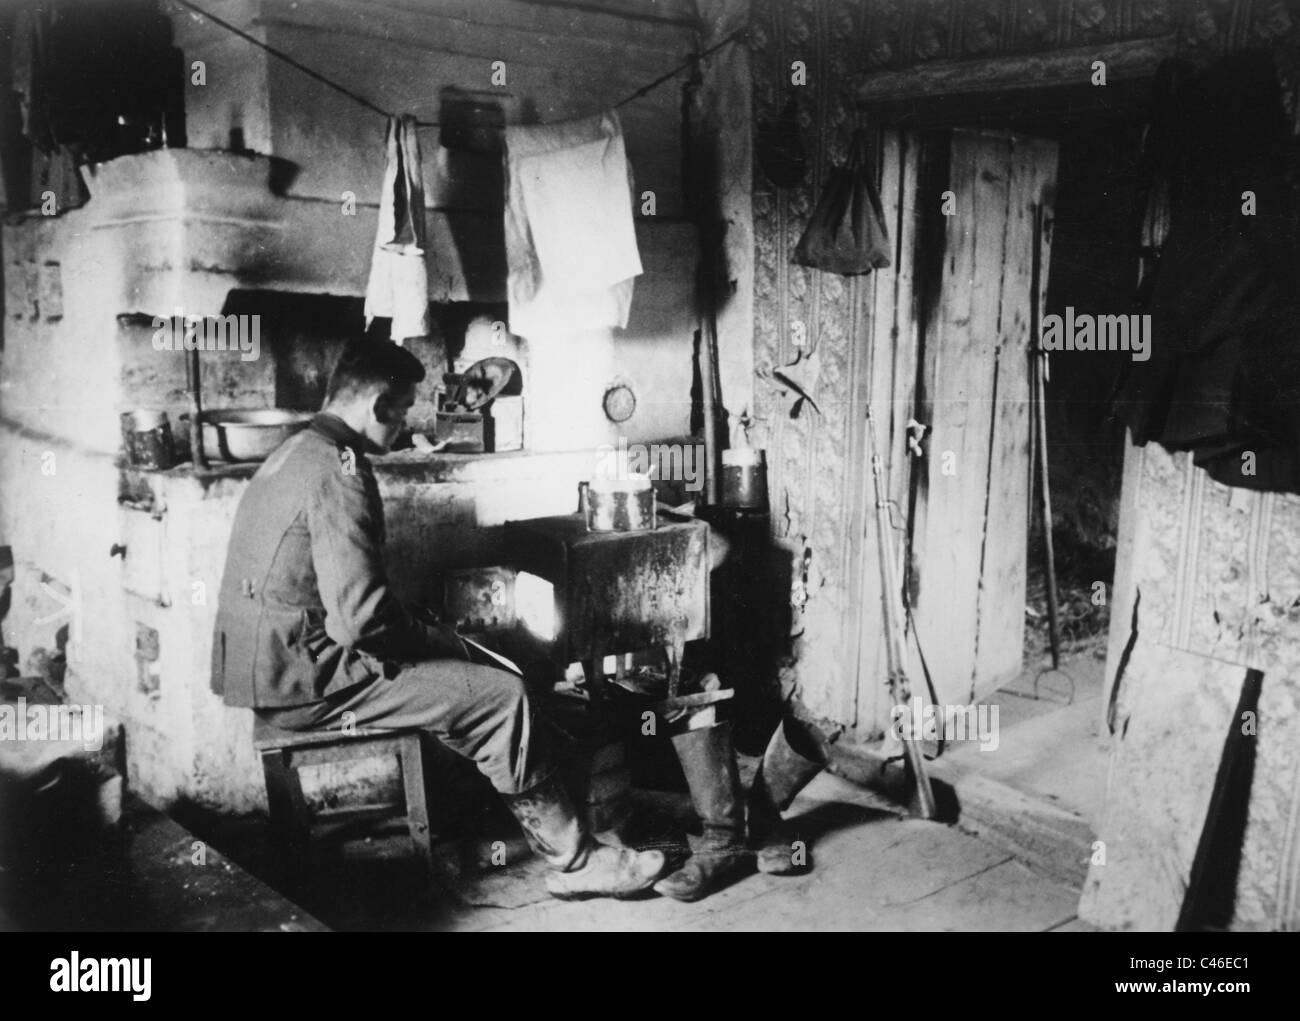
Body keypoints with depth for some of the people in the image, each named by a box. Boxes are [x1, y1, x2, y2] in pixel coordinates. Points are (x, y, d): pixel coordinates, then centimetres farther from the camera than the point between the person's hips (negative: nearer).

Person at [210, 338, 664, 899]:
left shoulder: (296, 452, 13)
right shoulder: (338, 470, -19)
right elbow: (361, 617, -25)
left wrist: (428, 633, 14)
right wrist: (440, 638, -6)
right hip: (305, 679, -10)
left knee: (475, 683, 18)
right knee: (503, 697, -8)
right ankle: (574, 861, 5)